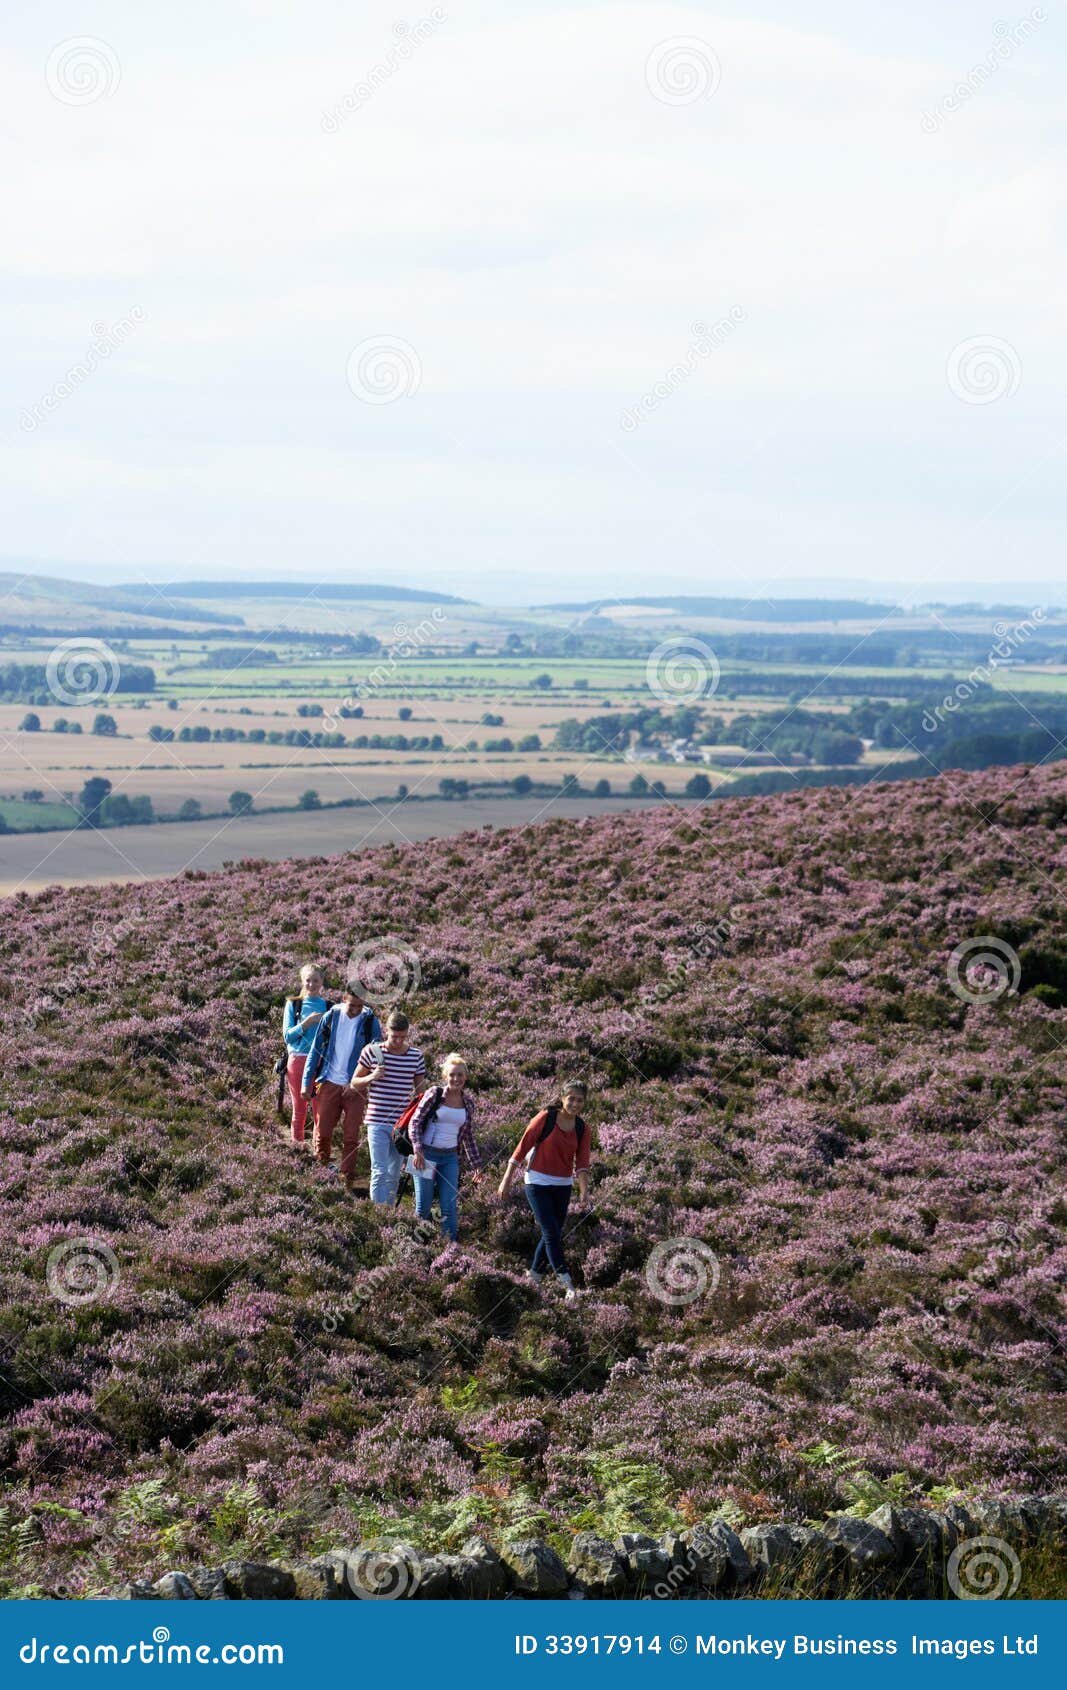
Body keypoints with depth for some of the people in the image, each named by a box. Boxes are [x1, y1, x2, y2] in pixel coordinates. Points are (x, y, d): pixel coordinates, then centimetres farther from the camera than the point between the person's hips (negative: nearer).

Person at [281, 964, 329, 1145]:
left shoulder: (328, 1007, 8)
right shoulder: (293, 1005, 7)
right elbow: (287, 1035, -1)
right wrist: (307, 1023, -13)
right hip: (297, 1060, 0)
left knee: (321, 1109, -5)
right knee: (299, 1108, 6)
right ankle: (297, 1144, 12)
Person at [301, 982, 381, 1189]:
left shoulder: (370, 1022, -4)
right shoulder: (331, 1017, 0)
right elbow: (315, 1050, 6)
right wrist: (307, 1082, 3)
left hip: (355, 1088, -1)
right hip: (329, 1084, 1)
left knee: (351, 1137, 3)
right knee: (322, 1132, 3)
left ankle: (347, 1181, 10)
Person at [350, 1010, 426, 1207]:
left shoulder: (416, 1056, 2)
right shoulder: (372, 1051, -3)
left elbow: (420, 1089, 13)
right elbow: (355, 1083, 6)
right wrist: (371, 1077, -15)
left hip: (403, 1124, 3)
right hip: (378, 1122, -3)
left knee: (394, 1174, 11)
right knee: (380, 1172, -11)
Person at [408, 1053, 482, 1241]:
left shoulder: (467, 1102, 9)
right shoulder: (434, 1094, -5)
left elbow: (468, 1137, 18)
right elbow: (415, 1122, -6)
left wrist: (476, 1163, 16)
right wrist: (417, 1149, -17)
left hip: (450, 1157, 3)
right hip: (427, 1155, -3)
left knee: (450, 1208, -1)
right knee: (424, 1207, 1)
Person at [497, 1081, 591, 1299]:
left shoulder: (582, 1129, 2)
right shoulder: (545, 1118, -11)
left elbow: (581, 1161, -6)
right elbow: (523, 1147, -8)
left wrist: (584, 1188, -24)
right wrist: (507, 1179, -9)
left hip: (562, 1186, 5)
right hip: (538, 1183, -5)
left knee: (552, 1234, 12)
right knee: (551, 1233, -11)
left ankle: (534, 1276, 29)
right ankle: (567, 1285, -13)